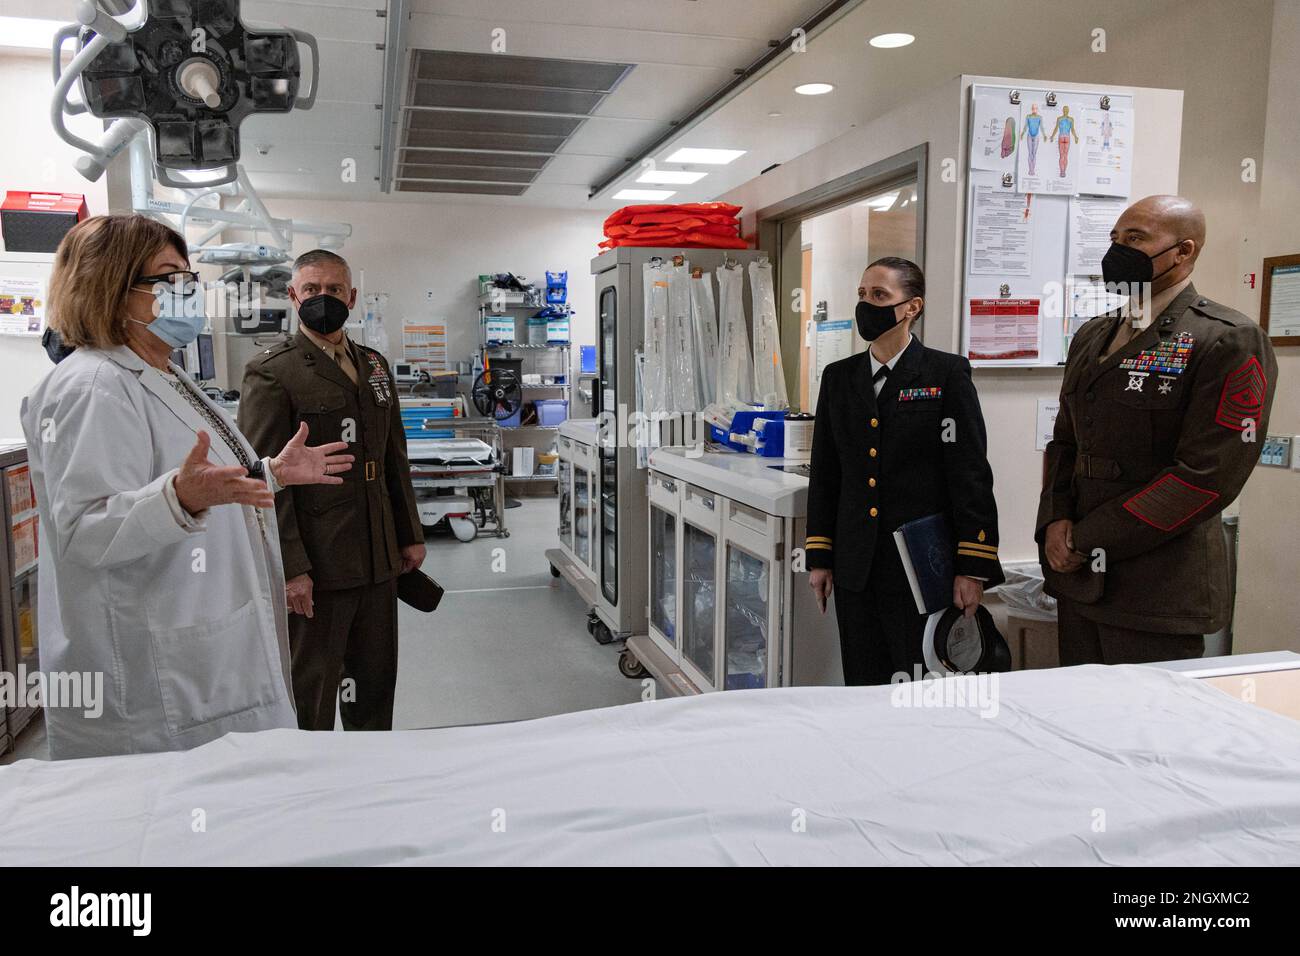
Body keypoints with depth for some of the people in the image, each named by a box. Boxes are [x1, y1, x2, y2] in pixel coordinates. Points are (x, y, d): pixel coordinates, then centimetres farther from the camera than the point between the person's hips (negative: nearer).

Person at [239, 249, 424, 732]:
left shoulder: (375, 365, 13)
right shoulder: (271, 373, -8)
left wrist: (410, 535, 13)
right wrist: (291, 567, -17)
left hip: (379, 561, 6)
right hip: (315, 565, -6)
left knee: (376, 682, 17)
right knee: (311, 693, 7)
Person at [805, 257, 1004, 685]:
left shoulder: (947, 374, -3)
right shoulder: (839, 377, 10)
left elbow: (971, 475, -6)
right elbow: (824, 474, 12)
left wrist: (972, 569, -10)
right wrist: (819, 558, 8)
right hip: (856, 568, 4)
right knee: (864, 690, 10)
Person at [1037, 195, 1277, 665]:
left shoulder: (1230, 341, -10)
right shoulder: (1091, 336, 13)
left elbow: (1207, 475, -17)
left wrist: (1085, 540, -15)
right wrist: (1055, 523, -2)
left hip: (1157, 589, -6)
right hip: (1077, 577, 7)